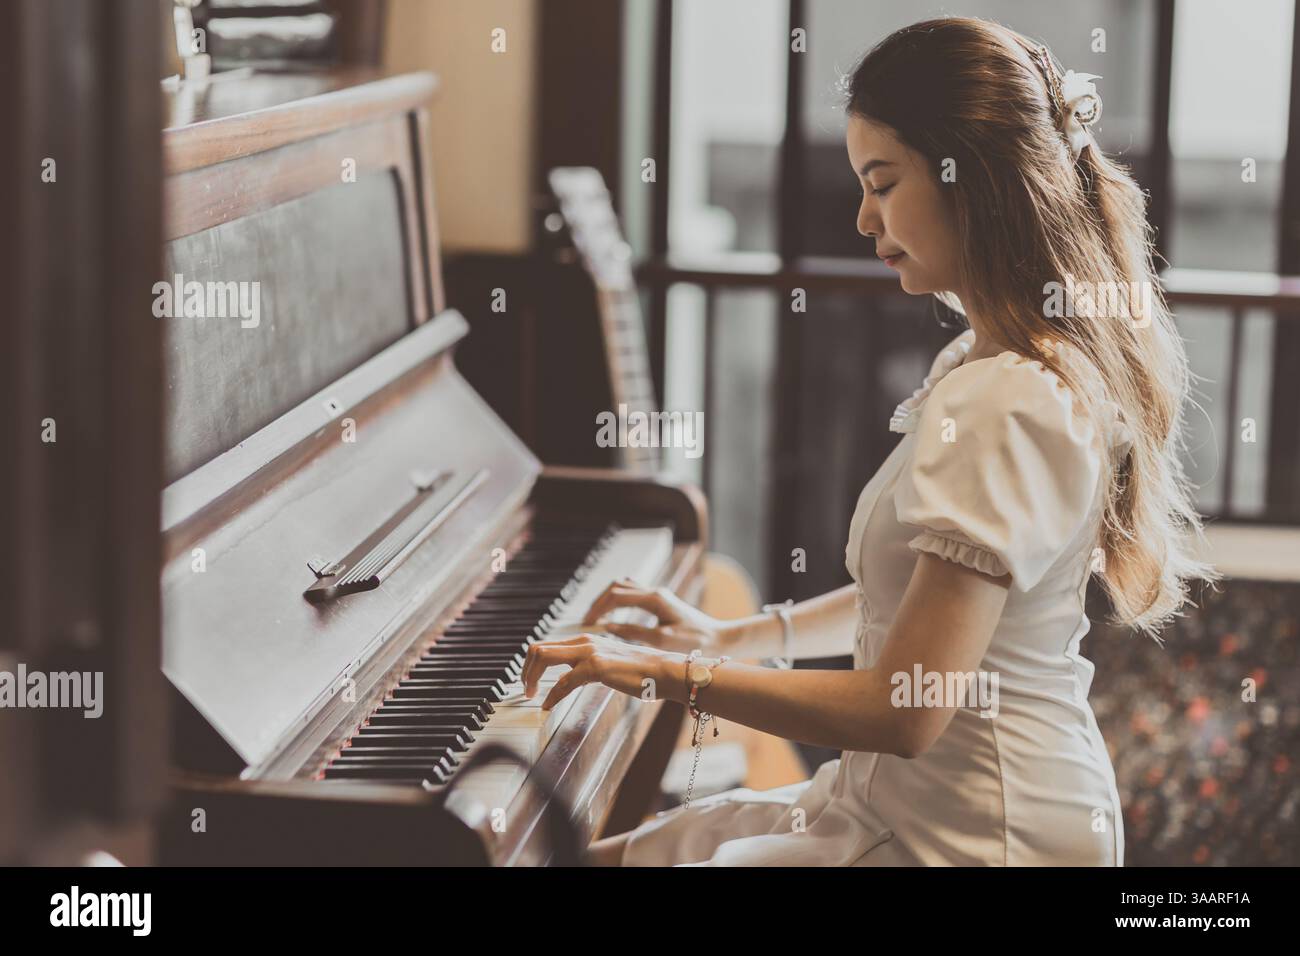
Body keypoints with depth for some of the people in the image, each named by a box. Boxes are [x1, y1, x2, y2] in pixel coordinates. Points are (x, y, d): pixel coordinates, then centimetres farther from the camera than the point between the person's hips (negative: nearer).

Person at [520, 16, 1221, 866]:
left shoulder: (1006, 409, -24)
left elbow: (906, 712, -26)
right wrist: (730, 637, 16)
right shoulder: (997, 365, 8)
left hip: (968, 844, -10)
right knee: (604, 857, 16)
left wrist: (673, 674, -18)